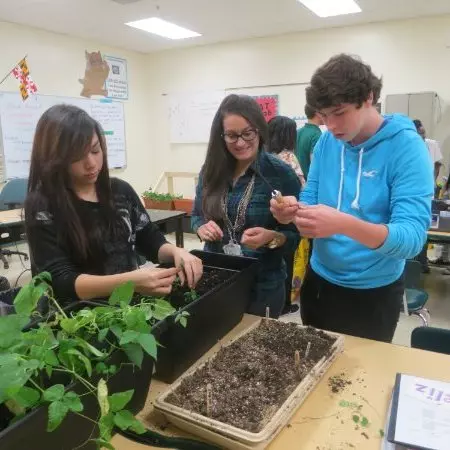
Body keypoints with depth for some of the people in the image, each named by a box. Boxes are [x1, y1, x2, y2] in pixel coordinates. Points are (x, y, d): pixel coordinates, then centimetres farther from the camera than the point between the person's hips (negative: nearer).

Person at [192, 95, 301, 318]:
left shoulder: (281, 174, -13)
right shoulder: (211, 170, -2)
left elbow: (294, 235, -9)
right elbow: (197, 214, 10)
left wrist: (271, 238, -28)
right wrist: (202, 228, -11)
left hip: (262, 286, -3)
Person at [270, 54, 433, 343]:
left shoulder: (406, 147, -19)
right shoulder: (326, 142, -3)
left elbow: (413, 238, -26)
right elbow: (311, 199, 1)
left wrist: (344, 224, -43)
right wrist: (292, 211, -23)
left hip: (373, 293, -4)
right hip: (319, 281, 5)